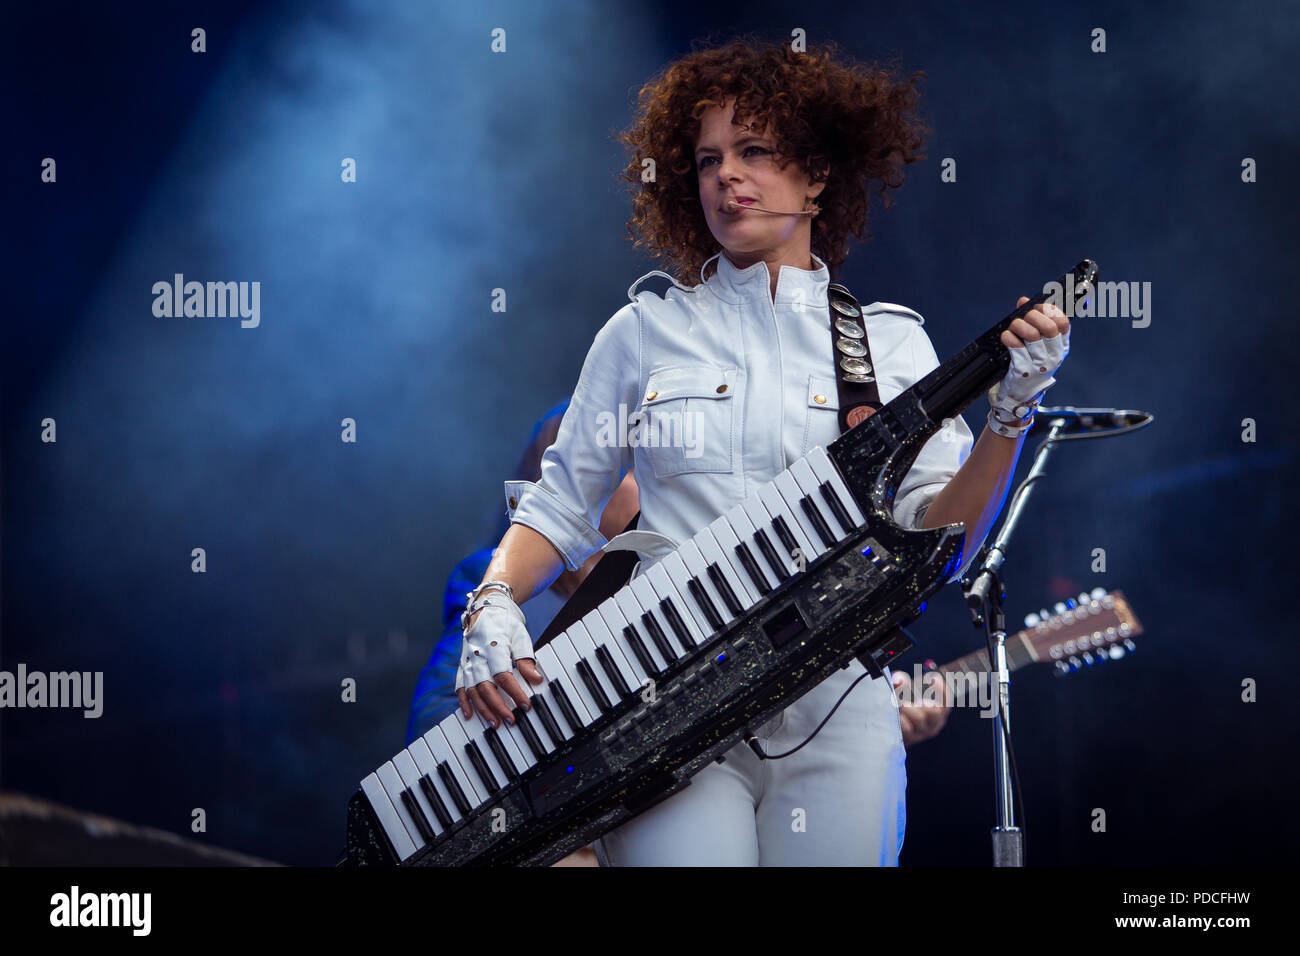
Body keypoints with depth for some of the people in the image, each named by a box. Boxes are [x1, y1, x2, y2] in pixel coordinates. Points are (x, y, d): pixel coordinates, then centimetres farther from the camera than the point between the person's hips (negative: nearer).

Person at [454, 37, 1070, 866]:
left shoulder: (890, 343, 9)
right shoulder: (647, 332, 9)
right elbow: (558, 507, 12)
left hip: (835, 712, 1)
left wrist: (1011, 416, -14)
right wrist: (493, 606, -5)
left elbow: (937, 538, 0)